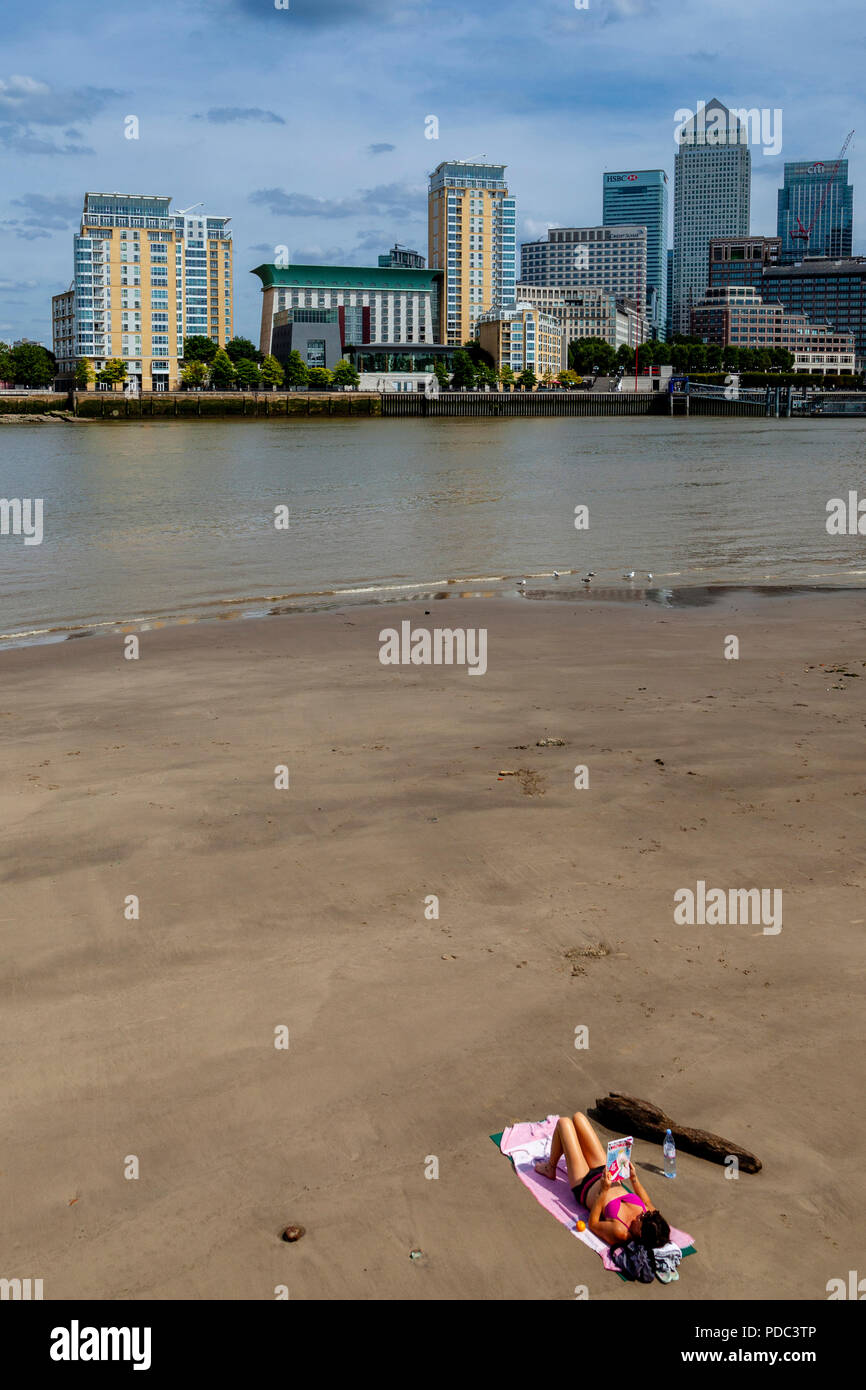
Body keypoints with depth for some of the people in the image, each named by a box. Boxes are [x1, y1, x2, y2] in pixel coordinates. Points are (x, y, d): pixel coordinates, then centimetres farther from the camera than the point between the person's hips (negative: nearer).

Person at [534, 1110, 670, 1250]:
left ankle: (550, 1168, 30)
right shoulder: (651, 1213, -27)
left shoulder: (619, 1232, -41)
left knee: (564, 1122, 0)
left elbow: (592, 1224, -26)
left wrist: (603, 1191, -34)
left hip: (584, 1186, -5)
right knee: (577, 1117, 14)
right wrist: (634, 1178, -12)